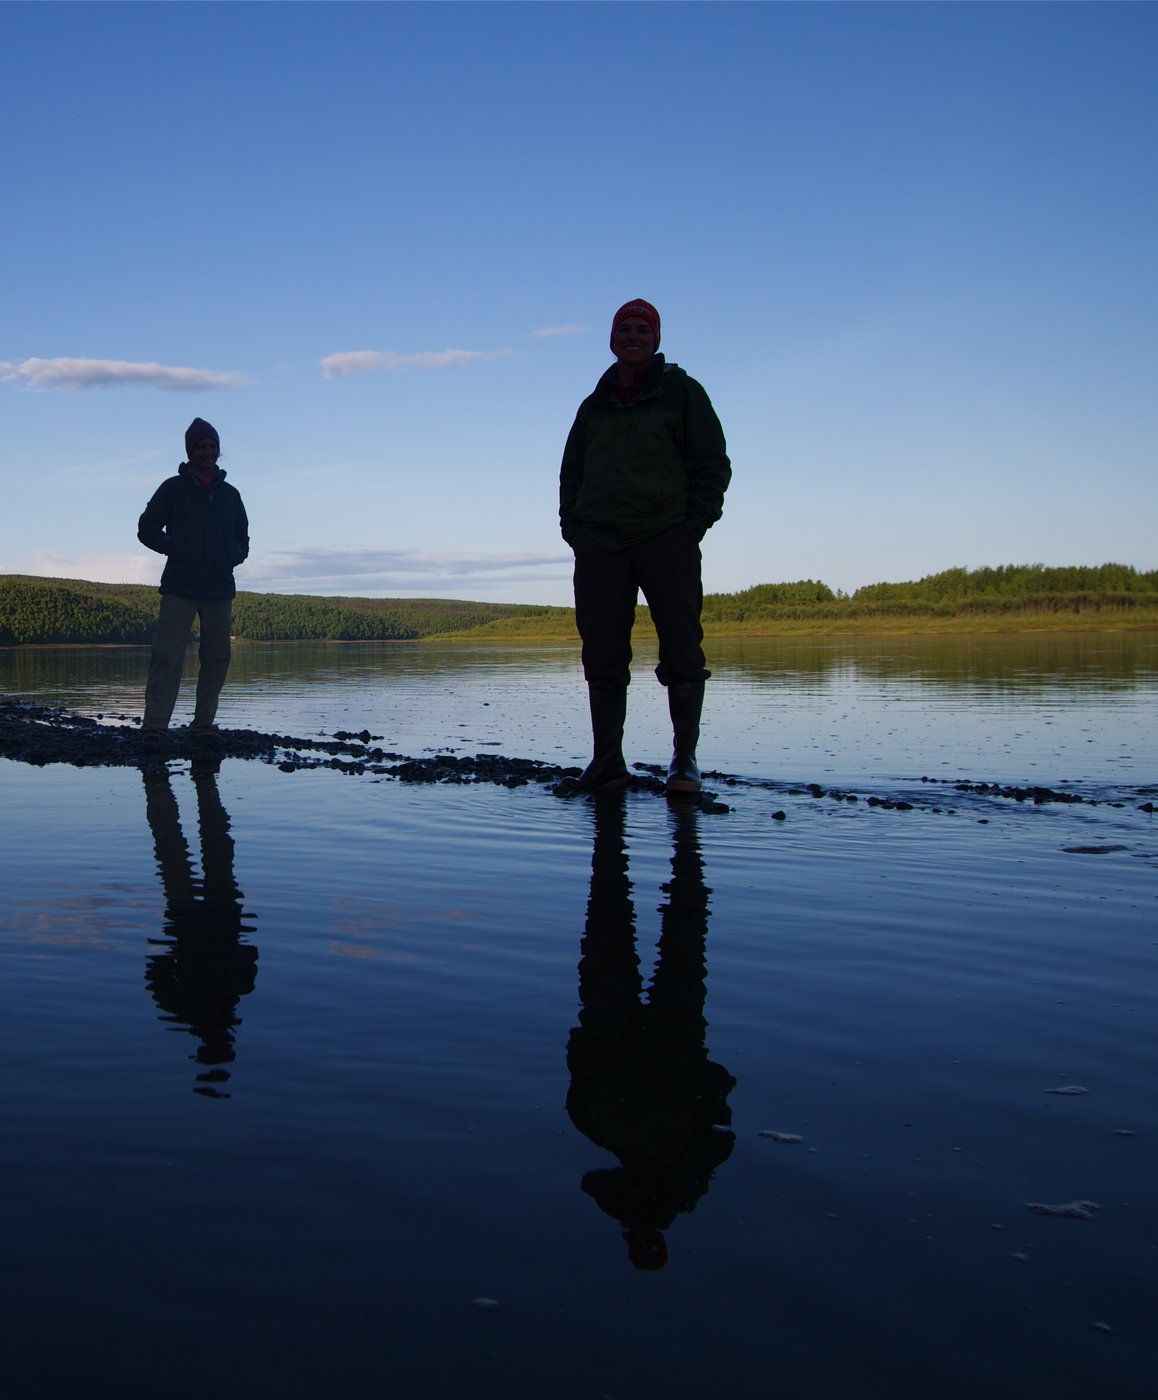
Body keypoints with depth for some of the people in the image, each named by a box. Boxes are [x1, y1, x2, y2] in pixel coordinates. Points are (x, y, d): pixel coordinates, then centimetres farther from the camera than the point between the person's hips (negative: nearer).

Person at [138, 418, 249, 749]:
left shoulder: (230, 494, 16)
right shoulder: (173, 488, 5)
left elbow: (242, 539, 24)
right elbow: (147, 529, 5)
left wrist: (233, 555, 2)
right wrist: (177, 550, -9)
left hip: (220, 588, 4)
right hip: (179, 588, -4)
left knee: (217, 658, 5)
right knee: (167, 656, -11)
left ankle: (203, 723, 15)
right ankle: (154, 727, -12)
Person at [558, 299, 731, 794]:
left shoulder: (681, 391, 9)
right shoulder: (594, 406, 20)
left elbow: (712, 464, 4)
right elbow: (570, 472, 24)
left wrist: (694, 523, -7)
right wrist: (573, 527, 9)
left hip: (667, 539, -3)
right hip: (600, 544, 3)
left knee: (681, 651, -3)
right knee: (602, 656, -1)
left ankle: (685, 759, 3)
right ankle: (607, 761, 4)